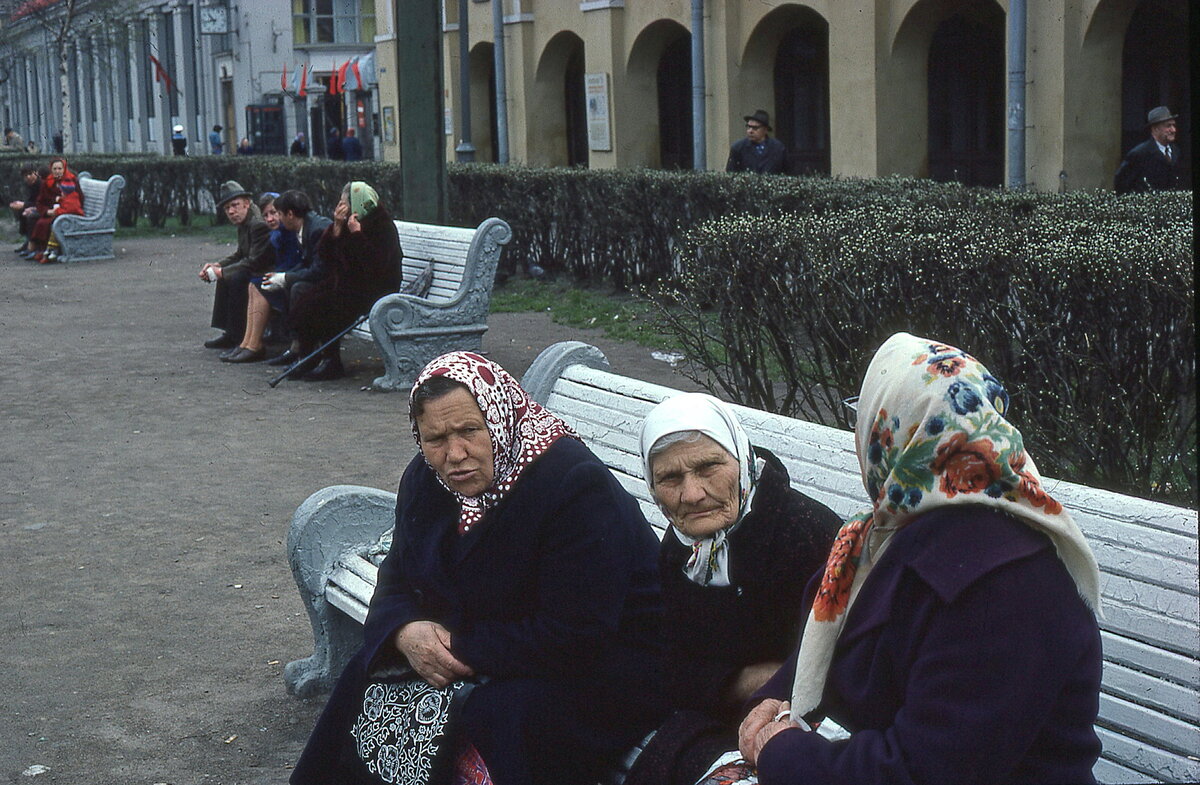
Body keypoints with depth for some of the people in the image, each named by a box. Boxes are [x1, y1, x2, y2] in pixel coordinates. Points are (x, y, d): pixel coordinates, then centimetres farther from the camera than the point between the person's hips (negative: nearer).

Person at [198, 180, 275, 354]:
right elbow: (240, 255, 19)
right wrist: (217, 265, 3)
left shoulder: (259, 224, -22)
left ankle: (243, 339, -22)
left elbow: (254, 263, -26)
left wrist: (221, 272, -17)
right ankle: (230, 334, 18)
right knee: (225, 277, 15)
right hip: (259, 270, 11)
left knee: (236, 279, -26)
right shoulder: (244, 222, 10)